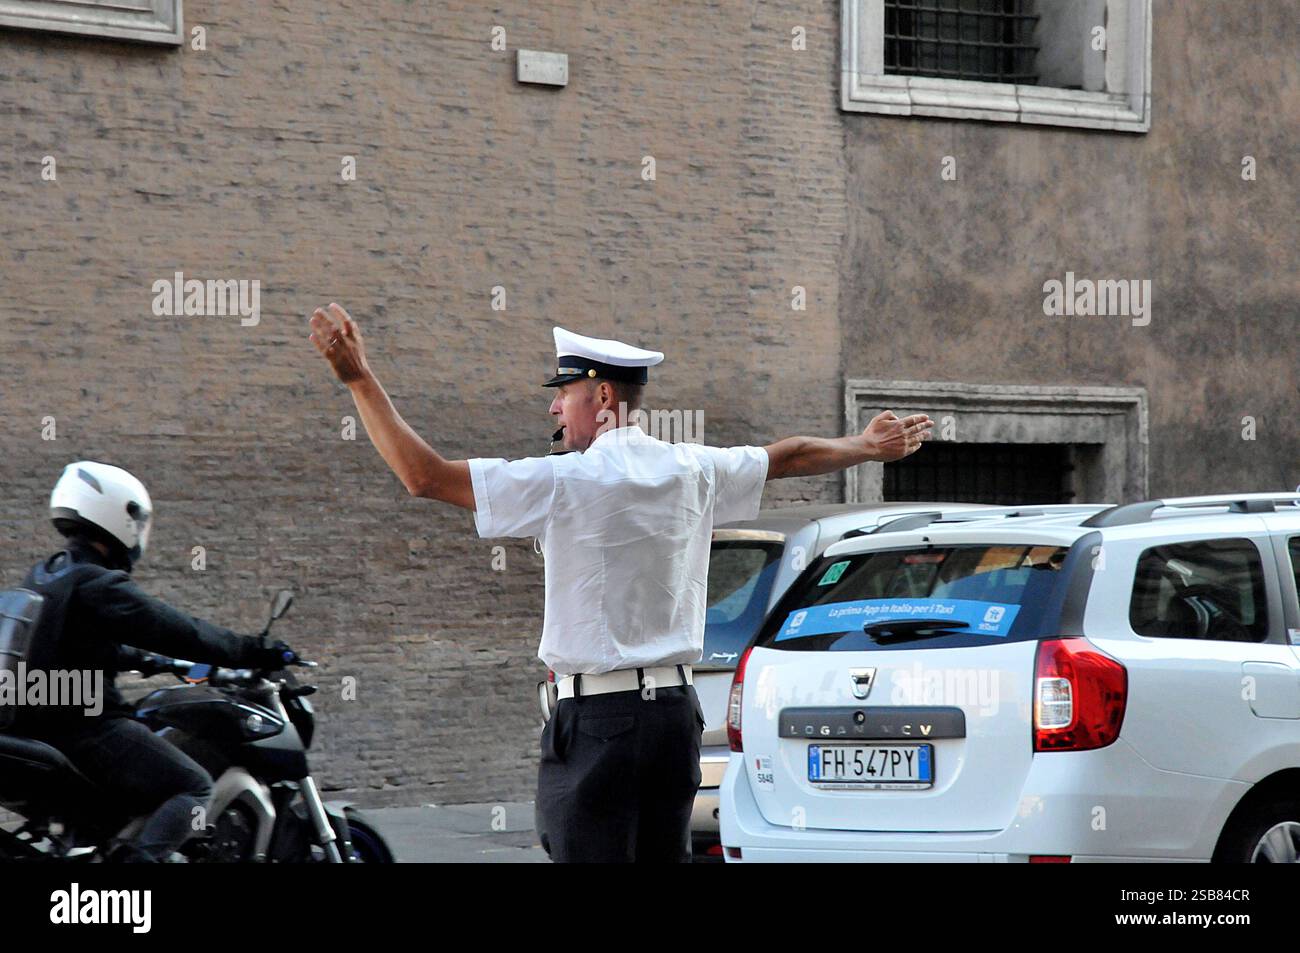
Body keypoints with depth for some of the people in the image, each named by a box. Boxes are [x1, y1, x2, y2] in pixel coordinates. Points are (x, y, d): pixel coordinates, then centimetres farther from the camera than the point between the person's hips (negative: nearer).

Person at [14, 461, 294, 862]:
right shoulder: (100, 587, -16)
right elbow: (178, 632, -17)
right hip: (88, 725, -10)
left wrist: (141, 661, 39)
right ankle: (138, 859, -30)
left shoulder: (41, 577, 13)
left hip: (34, 724, 10)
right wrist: (255, 652, -9)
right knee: (193, 787, -10)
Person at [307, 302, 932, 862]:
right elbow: (790, 457, 25)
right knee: (665, 852, 12)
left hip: (598, 717, -7)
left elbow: (426, 477, -13)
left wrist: (357, 378, -8)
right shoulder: (693, 470, 8)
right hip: (677, 708, 7)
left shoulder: (568, 482, -11)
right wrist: (868, 447, 44)